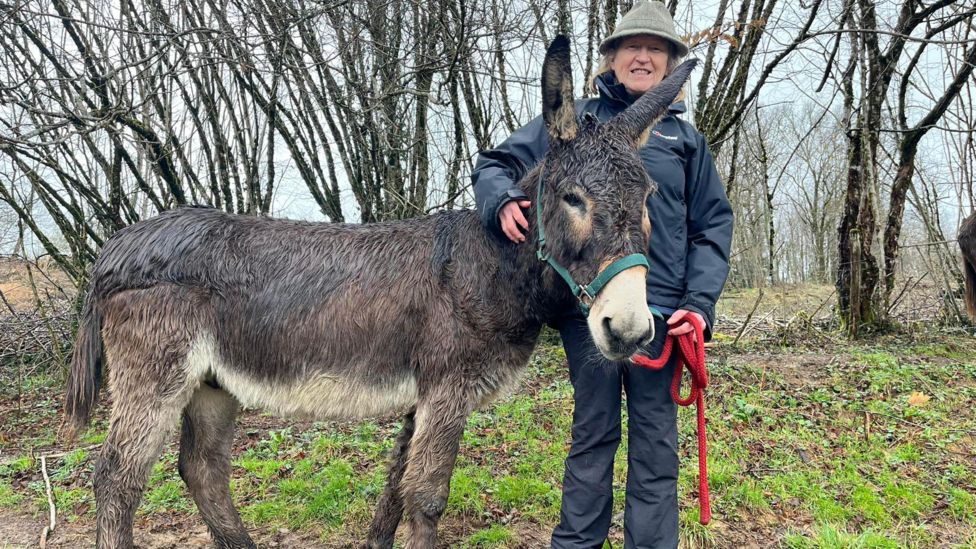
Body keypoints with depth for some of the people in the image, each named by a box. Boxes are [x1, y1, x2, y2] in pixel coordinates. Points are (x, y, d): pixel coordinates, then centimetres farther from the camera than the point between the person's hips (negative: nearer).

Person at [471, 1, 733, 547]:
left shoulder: (686, 137, 12)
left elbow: (713, 224, 10)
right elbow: (494, 164, 9)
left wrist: (700, 303, -4)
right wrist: (503, 200, -15)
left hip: (661, 309, 1)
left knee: (656, 437, 8)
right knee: (593, 430, 11)